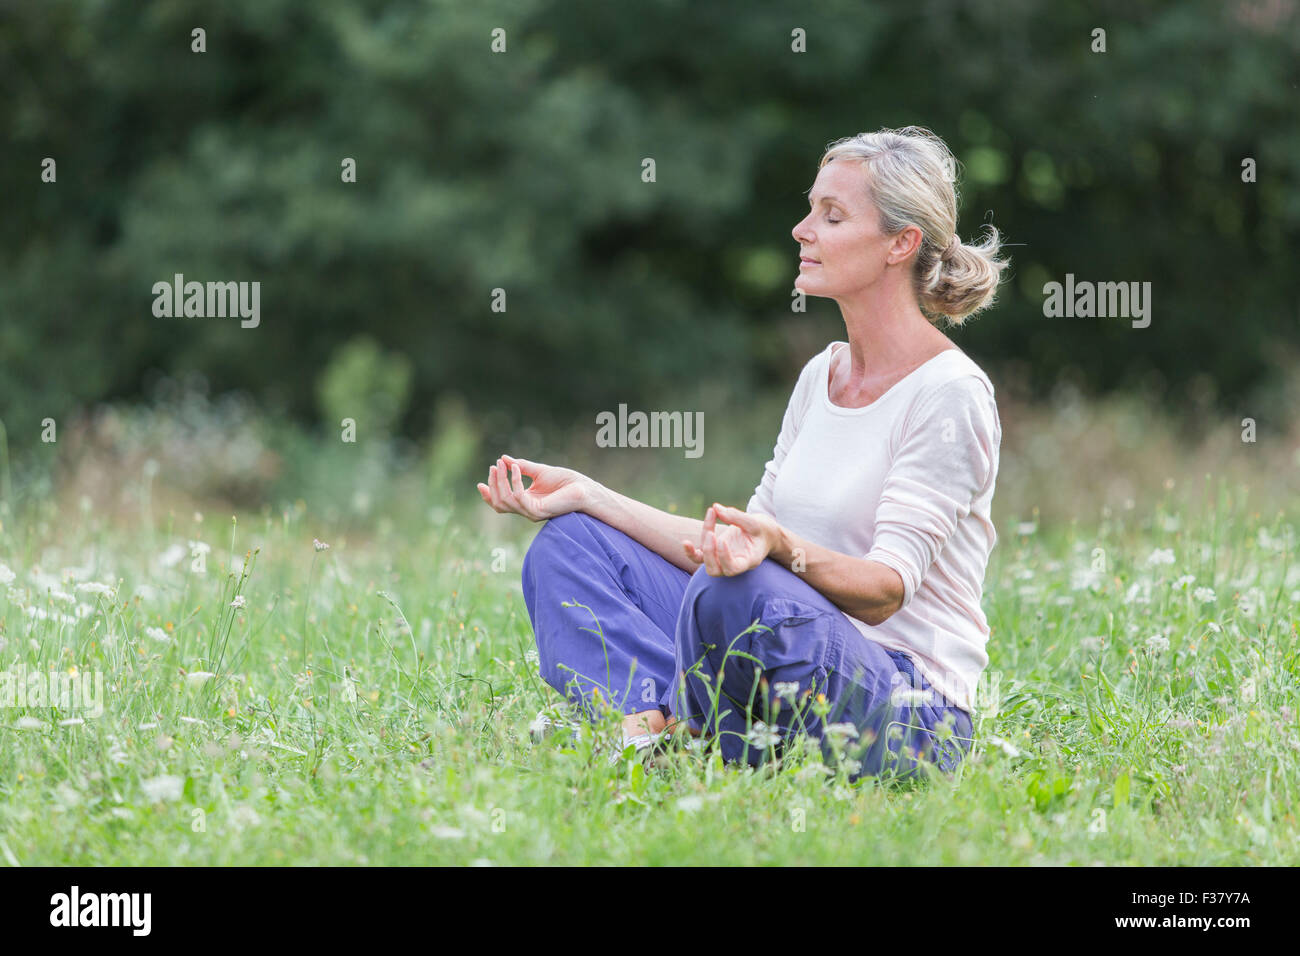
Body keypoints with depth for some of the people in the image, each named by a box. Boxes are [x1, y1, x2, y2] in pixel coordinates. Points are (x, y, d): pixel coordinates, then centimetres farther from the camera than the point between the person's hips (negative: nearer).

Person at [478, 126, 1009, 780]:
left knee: (734, 590, -38)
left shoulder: (948, 394, -12)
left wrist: (779, 548, -37)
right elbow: (738, 541, 13)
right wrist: (590, 496, 6)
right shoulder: (822, 375, 14)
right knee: (570, 546, 1)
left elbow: (885, 590, -19)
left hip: (911, 719, -9)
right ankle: (649, 726, -23)